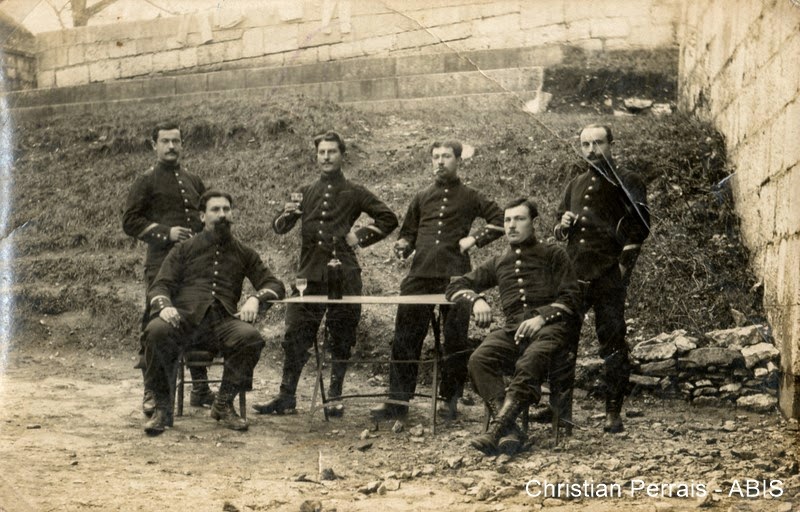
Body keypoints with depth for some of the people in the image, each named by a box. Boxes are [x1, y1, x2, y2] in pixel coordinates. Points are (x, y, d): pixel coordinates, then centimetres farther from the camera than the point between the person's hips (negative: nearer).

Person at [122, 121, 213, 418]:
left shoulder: (194, 183, 19)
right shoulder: (146, 183, 3)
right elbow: (130, 222, -3)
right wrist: (166, 232, -14)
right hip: (161, 263, -5)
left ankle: (200, 388, 19)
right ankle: (152, 392, -1)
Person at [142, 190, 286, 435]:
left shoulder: (243, 254, 23)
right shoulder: (184, 249, 19)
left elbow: (274, 285, 19)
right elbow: (160, 286, 12)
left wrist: (256, 299, -5)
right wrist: (163, 305, -13)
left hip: (223, 319, 1)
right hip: (185, 315, -1)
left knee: (250, 336, -33)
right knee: (156, 331, -36)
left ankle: (224, 404, -11)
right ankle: (163, 407, -18)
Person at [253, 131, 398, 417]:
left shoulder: (354, 194, 8)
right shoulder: (306, 193, 15)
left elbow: (389, 219, 9)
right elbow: (279, 229, 10)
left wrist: (360, 237, -2)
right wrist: (286, 215, -13)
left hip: (344, 277, -2)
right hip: (310, 275, 2)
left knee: (341, 340, 2)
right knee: (295, 337, -1)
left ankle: (335, 398, 11)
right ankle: (286, 398, 5)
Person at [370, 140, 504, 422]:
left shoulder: (469, 197, 10)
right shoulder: (422, 197, 18)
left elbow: (500, 220, 10)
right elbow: (408, 232, 22)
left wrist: (475, 239, -2)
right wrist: (402, 246, 0)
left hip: (455, 276, -2)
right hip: (420, 274, 3)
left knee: (456, 340, 0)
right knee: (405, 337, -1)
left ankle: (451, 399, 11)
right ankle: (398, 400, 3)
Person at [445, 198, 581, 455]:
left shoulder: (553, 255, 18)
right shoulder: (498, 263, 30)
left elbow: (571, 297, 7)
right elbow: (456, 287, 32)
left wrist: (541, 317, -11)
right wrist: (476, 299, 8)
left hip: (551, 328, -4)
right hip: (513, 331, 4)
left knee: (530, 363, -39)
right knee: (479, 359, -30)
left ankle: (497, 428, -47)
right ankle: (510, 431, -40)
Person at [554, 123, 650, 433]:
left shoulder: (627, 183, 3)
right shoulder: (575, 185, 20)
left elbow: (639, 228, -4)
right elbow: (559, 230, 28)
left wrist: (623, 265, -14)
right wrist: (562, 225, 4)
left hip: (609, 277, -5)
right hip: (574, 275, 5)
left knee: (612, 344, -3)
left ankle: (614, 413, 2)